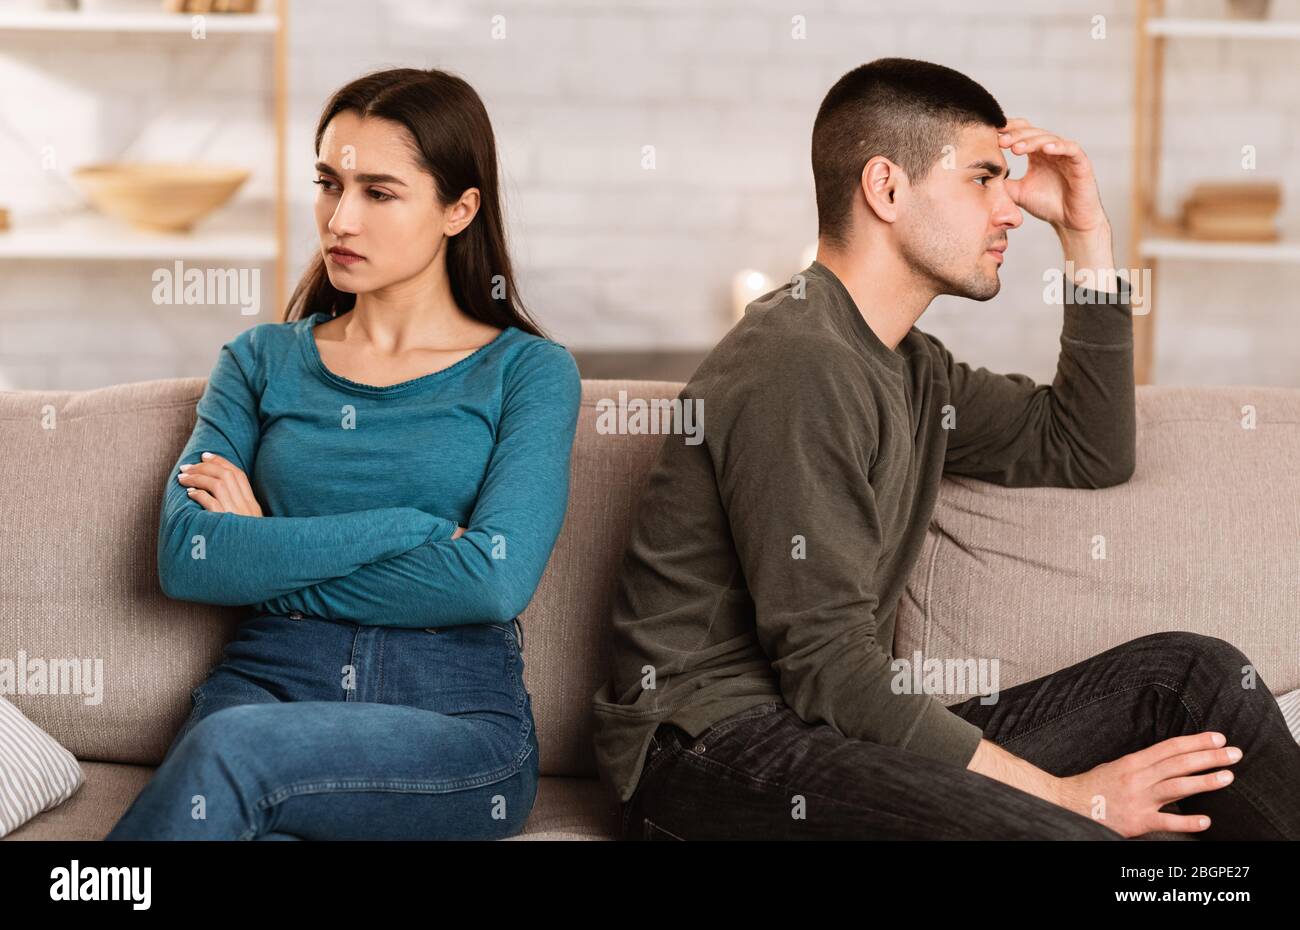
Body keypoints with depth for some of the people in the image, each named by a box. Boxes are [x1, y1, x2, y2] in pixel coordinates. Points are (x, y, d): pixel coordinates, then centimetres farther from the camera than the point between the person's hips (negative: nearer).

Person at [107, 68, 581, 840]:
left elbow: (495, 579, -10)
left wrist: (272, 552, -3)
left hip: (459, 717, -1)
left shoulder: (529, 372, 7)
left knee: (231, 748, -34)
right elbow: (187, 558, -1)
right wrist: (409, 527, -7)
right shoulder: (262, 361, 16)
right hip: (269, 687, 2)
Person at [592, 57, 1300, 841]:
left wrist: (1087, 232, 16)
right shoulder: (799, 366, -17)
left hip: (838, 733, 10)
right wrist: (1064, 795, -19)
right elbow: (828, 669, -21)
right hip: (714, 749, -10)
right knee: (1056, 836, -33)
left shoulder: (909, 367, 16)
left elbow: (1090, 453, 24)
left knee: (1195, 673, -1)